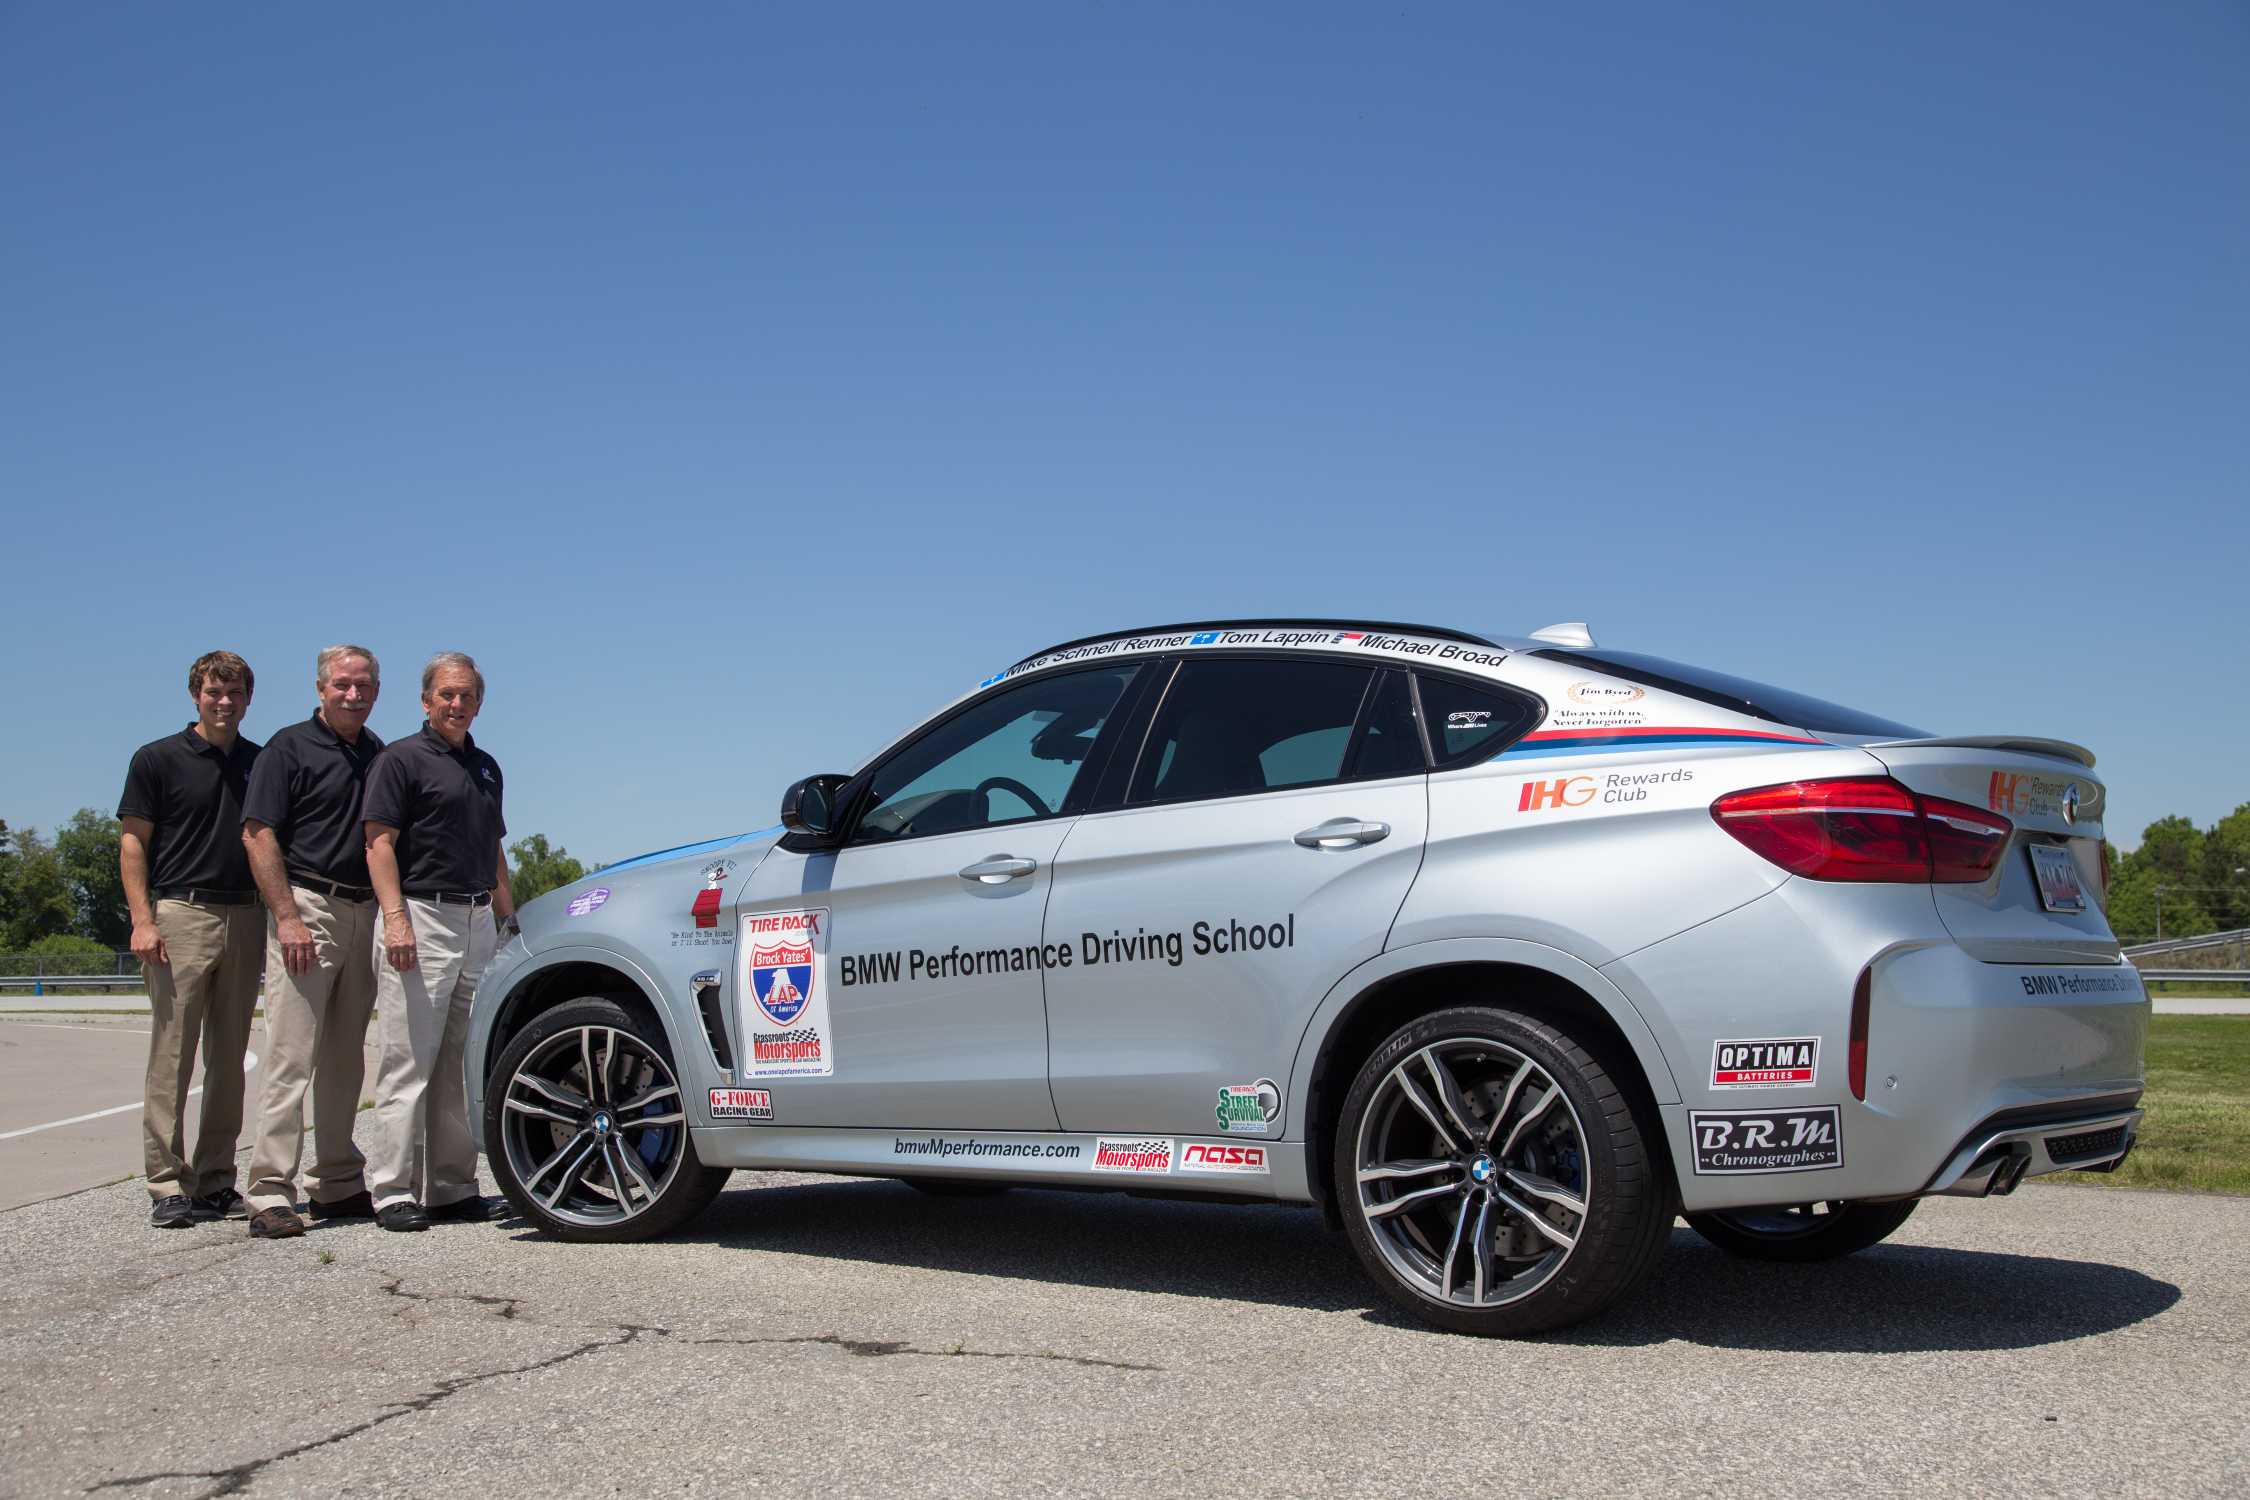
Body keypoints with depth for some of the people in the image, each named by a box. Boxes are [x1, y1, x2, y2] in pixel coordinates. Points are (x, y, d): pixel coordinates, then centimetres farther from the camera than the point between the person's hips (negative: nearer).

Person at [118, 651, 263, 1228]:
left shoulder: (263, 763, 13)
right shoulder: (157, 759, 2)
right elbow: (133, 843, 0)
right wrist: (142, 919, -11)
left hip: (245, 918, 4)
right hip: (181, 914, -4)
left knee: (229, 1060, 6)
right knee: (172, 1056, -6)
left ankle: (215, 1181, 12)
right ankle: (168, 1186, -2)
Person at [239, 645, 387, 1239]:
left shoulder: (379, 755, 16)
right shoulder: (289, 748, -2)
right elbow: (258, 835, -8)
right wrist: (288, 918, -17)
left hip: (365, 915, 6)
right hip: (307, 906, -6)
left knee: (345, 1060, 11)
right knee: (291, 1058, -9)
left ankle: (337, 1183, 18)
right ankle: (270, 1193, -7)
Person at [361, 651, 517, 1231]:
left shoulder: (486, 767, 21)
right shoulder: (402, 759, 0)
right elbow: (379, 843, -8)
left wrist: (508, 919, 20)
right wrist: (396, 918, -19)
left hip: (479, 923, 7)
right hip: (422, 917, -7)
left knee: (462, 1067, 8)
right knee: (409, 1063, -6)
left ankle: (452, 1186, 13)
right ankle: (393, 1192, -2)